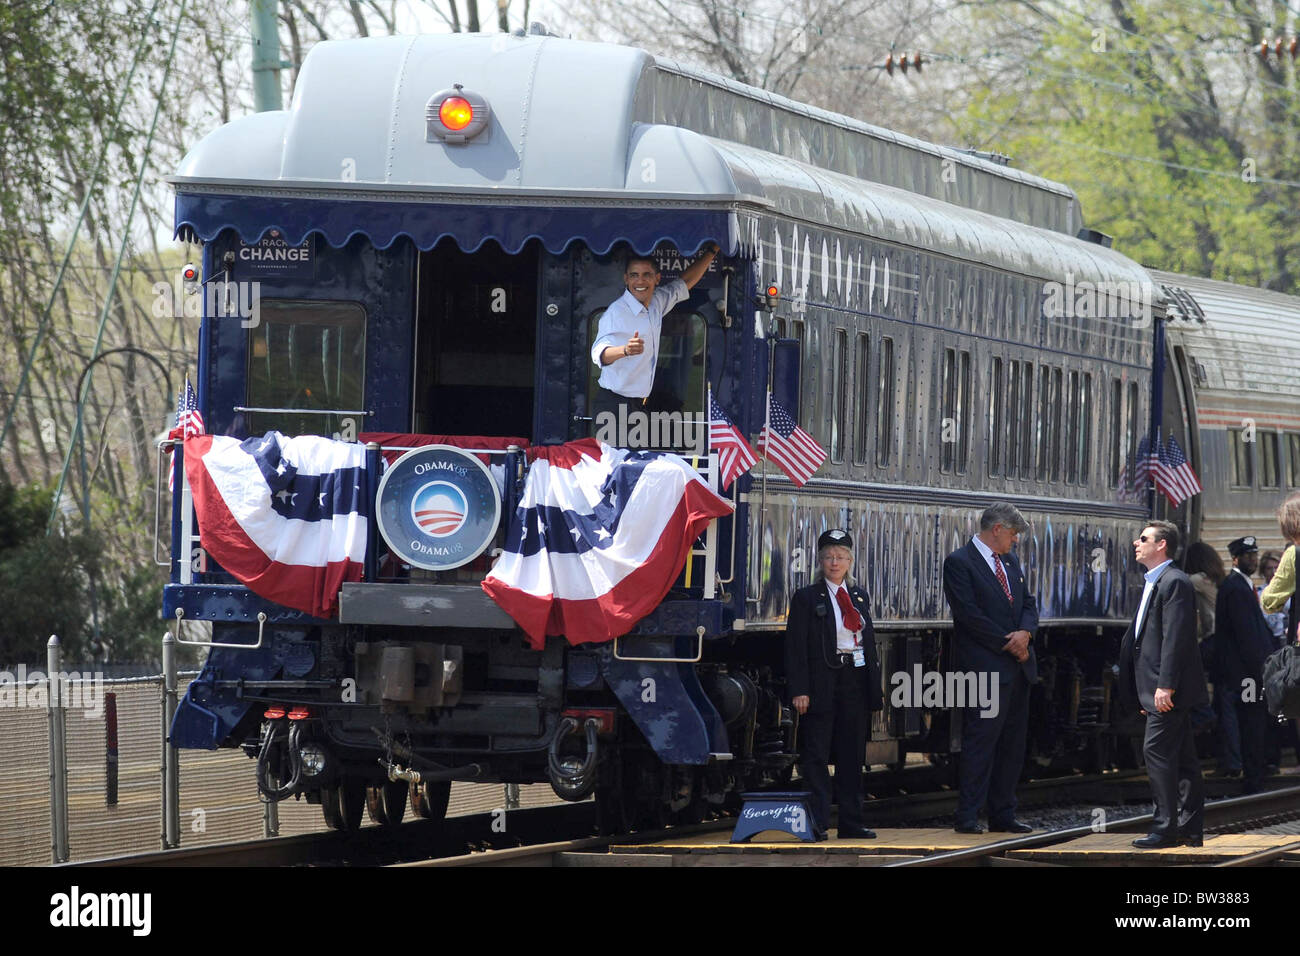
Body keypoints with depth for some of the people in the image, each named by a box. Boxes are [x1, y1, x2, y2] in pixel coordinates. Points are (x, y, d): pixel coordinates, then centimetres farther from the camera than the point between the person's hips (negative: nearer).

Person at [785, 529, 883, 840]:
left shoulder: (859, 597, 14)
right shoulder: (807, 598, -2)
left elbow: (869, 642, 17)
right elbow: (796, 648, -7)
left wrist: (876, 686, 11)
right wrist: (799, 691, -15)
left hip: (856, 683, 5)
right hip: (822, 684, -5)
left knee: (852, 756, 8)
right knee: (816, 756, -5)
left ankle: (851, 823, 13)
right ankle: (817, 823, -4)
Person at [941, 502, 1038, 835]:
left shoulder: (1009, 561, 18)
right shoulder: (960, 563, -7)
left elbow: (1028, 602, 17)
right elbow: (970, 615, -14)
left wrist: (1025, 632, -5)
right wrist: (1008, 644, -12)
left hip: (1017, 667, 8)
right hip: (985, 668, -8)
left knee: (1012, 744, 8)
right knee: (981, 741, -8)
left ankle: (1003, 814, 13)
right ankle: (967, 817, -6)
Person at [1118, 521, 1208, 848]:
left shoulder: (1174, 582, -13)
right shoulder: (1153, 583, 20)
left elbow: (1176, 637, -20)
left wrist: (1165, 685, -24)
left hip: (1168, 690, -10)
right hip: (1160, 689, 10)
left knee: (1157, 751, -11)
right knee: (1183, 759, 10)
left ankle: (1166, 827, -9)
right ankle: (1190, 827, 13)